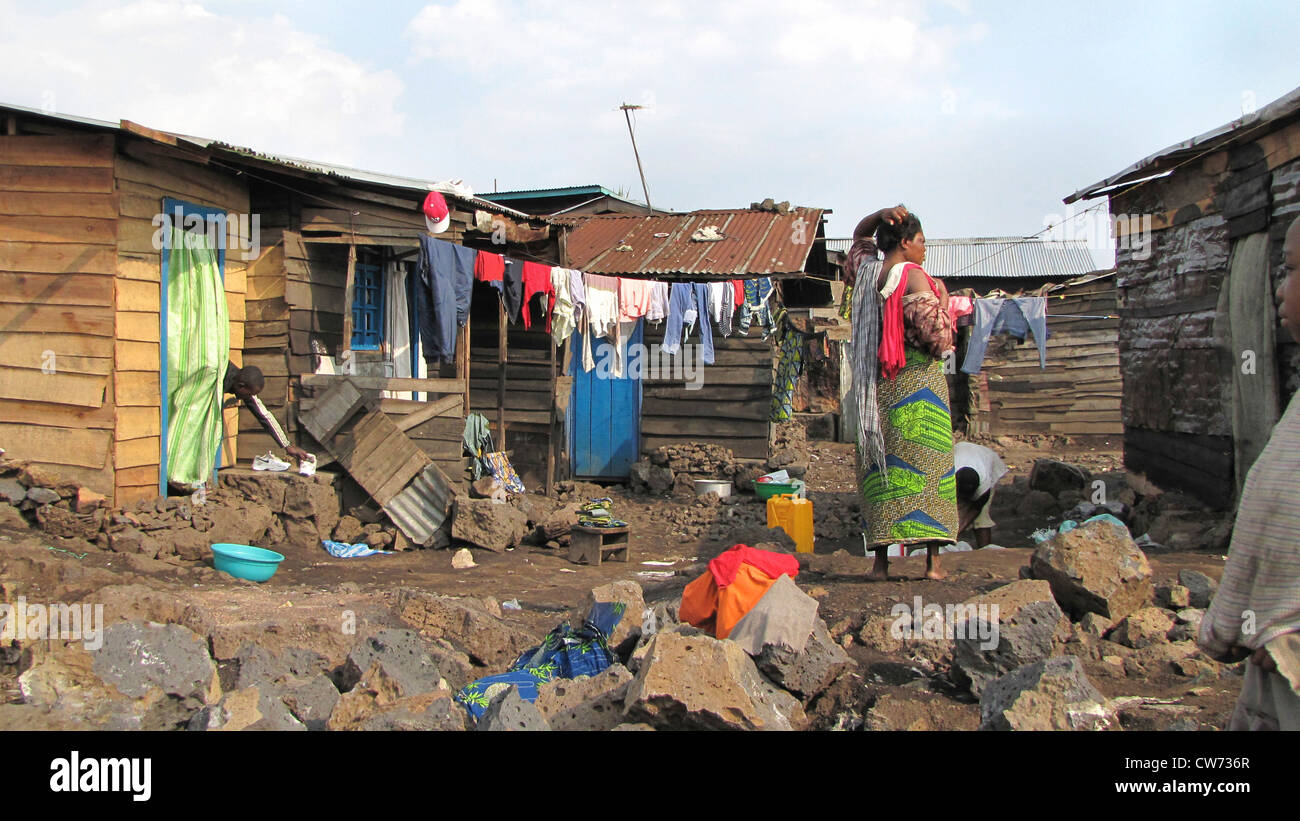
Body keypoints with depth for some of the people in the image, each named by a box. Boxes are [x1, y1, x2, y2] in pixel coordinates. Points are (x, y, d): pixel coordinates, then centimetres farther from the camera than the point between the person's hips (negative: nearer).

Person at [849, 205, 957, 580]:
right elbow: (935, 329, -20)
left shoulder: (866, 271, 10)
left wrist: (881, 215, 13)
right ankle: (933, 559, -6)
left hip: (875, 383, 6)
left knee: (882, 465, 5)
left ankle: (881, 560, 2)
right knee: (926, 463, -3)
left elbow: (859, 235, 30)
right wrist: (942, 300, 0)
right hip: (919, 378, -6)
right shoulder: (915, 277, -8)